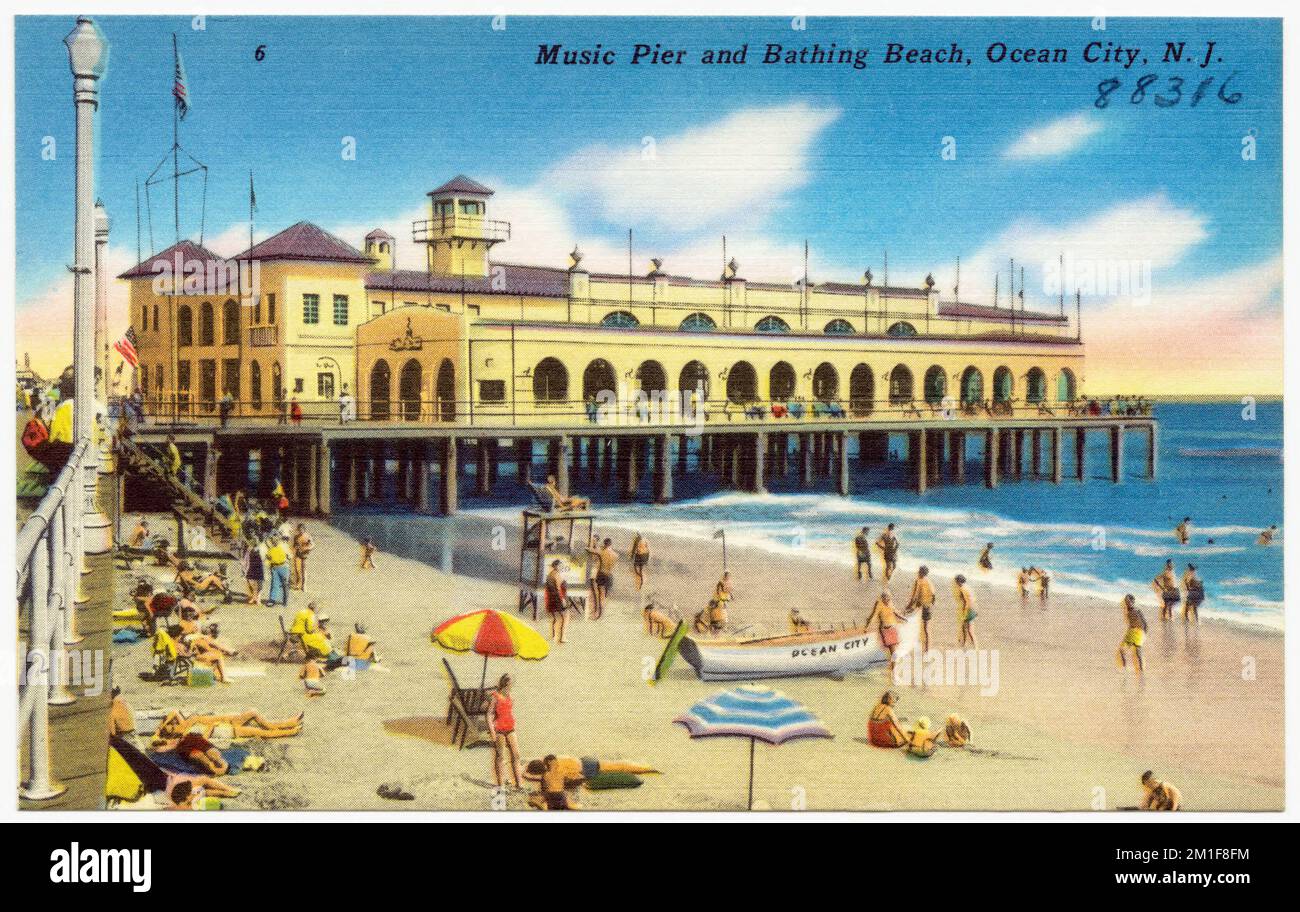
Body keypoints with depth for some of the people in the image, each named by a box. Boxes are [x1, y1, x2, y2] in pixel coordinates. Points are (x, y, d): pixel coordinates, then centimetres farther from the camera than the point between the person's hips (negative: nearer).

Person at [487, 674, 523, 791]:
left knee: (516, 755, -1)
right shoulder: (494, 698, -8)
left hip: (510, 730, 6)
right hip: (499, 731, -6)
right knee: (499, 757, 0)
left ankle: (519, 782, -1)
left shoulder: (511, 698, 12)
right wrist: (492, 733, -15)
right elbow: (489, 716, -10)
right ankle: (499, 784, 7)